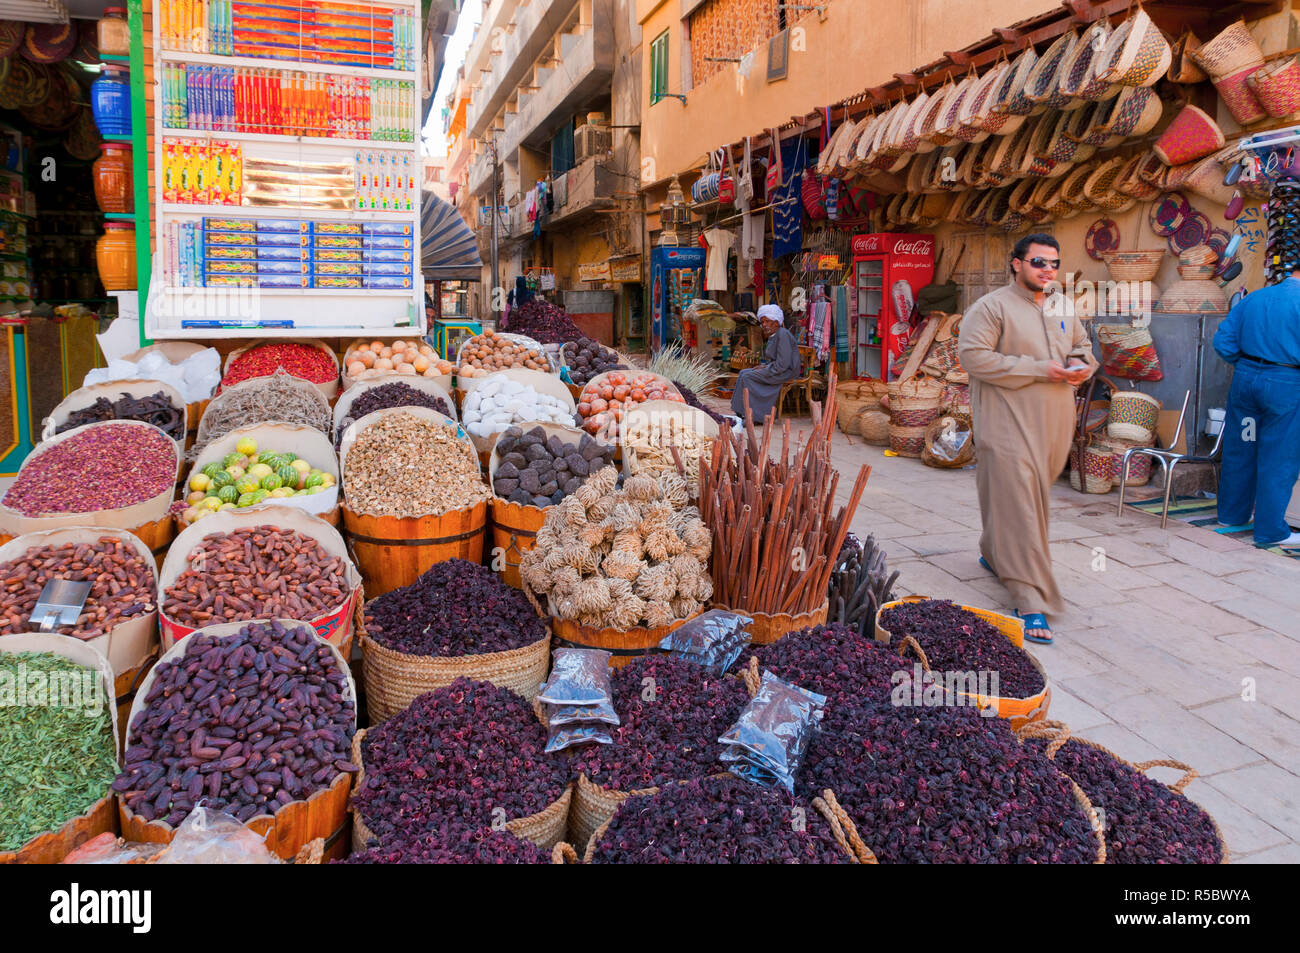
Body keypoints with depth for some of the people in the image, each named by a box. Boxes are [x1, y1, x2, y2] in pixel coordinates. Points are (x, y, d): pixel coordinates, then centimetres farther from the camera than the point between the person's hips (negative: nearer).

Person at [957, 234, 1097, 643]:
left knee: (1034, 498, 19)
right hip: (1009, 422, -8)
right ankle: (1032, 602, -10)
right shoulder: (991, 307, -7)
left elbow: (1083, 346, 30)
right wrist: (1038, 369, -19)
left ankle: (995, 555, 43)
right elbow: (972, 355, -18)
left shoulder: (1063, 309, 16)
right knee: (1017, 505, -10)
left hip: (1053, 424, 8)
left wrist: (1082, 366, 3)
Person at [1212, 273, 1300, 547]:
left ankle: (1232, 514, 28)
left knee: (1240, 451, 16)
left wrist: (1245, 365, 15)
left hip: (1245, 378, 6)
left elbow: (1223, 341, 6)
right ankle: (1270, 530, 8)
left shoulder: (1253, 298, 6)